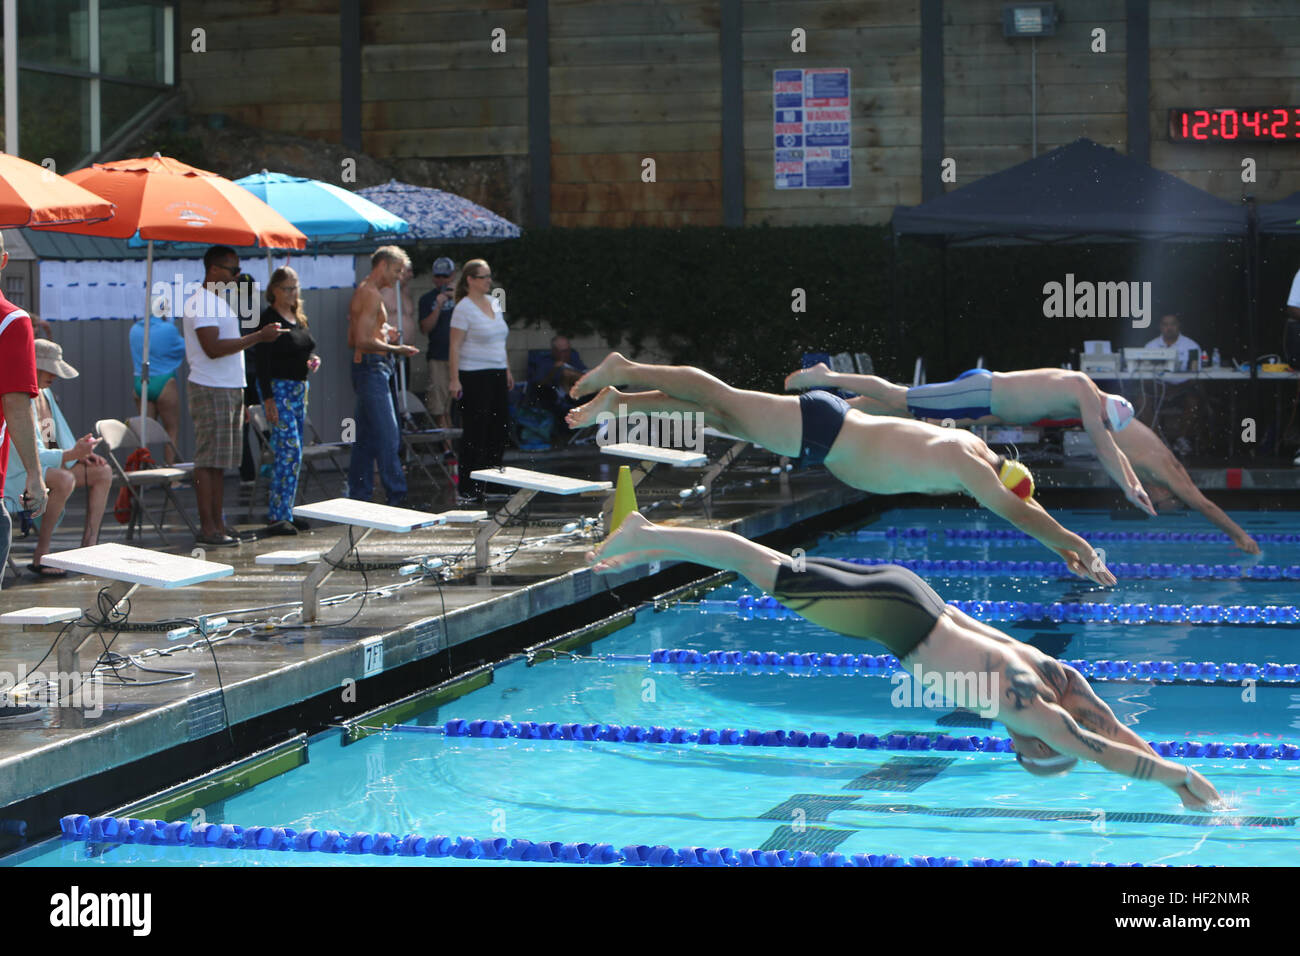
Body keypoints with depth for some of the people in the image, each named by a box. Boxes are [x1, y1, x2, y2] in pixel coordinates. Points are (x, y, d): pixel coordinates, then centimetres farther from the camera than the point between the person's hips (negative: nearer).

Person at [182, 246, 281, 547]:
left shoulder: (220, 302, 20)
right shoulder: (201, 303, -12)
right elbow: (212, 347, -23)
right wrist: (257, 337, -20)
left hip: (230, 389, 10)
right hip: (210, 390, -10)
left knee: (219, 461, 10)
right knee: (208, 460, -8)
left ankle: (218, 524, 13)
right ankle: (207, 528, -8)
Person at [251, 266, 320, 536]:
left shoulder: (299, 318, 14)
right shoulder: (268, 319, -11)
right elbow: (261, 360, -15)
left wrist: (313, 359, 2)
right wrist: (268, 399, -20)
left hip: (299, 387, 8)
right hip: (277, 388, -8)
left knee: (288, 451, 9)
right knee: (289, 448, -14)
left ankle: (281, 511, 15)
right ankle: (278, 516, -12)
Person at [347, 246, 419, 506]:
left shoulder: (363, 292, 19)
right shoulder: (371, 294, -14)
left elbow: (352, 341, 23)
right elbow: (363, 341, -22)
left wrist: (382, 331, 21)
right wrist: (394, 349, -22)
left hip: (366, 369, 11)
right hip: (372, 368, -11)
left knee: (366, 438, 12)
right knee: (388, 437, -11)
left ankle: (358, 495, 14)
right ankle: (397, 496, -12)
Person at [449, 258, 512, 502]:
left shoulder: (494, 303, 14)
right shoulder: (464, 308, -9)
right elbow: (455, 346, -13)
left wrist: (507, 371, 21)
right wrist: (454, 379, -18)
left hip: (497, 374, 8)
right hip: (474, 376, -8)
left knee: (500, 426, 7)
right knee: (475, 432, -5)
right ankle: (468, 488, 1)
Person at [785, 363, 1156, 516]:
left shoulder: (1087, 393, 9)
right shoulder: (1087, 397, -17)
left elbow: (1111, 446, 19)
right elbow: (1103, 448, -20)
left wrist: (1135, 483, 14)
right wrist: (1127, 489, -14)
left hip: (984, 391, 8)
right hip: (979, 394, -8)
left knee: (901, 407, 13)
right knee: (897, 401, -5)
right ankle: (826, 377, 1)